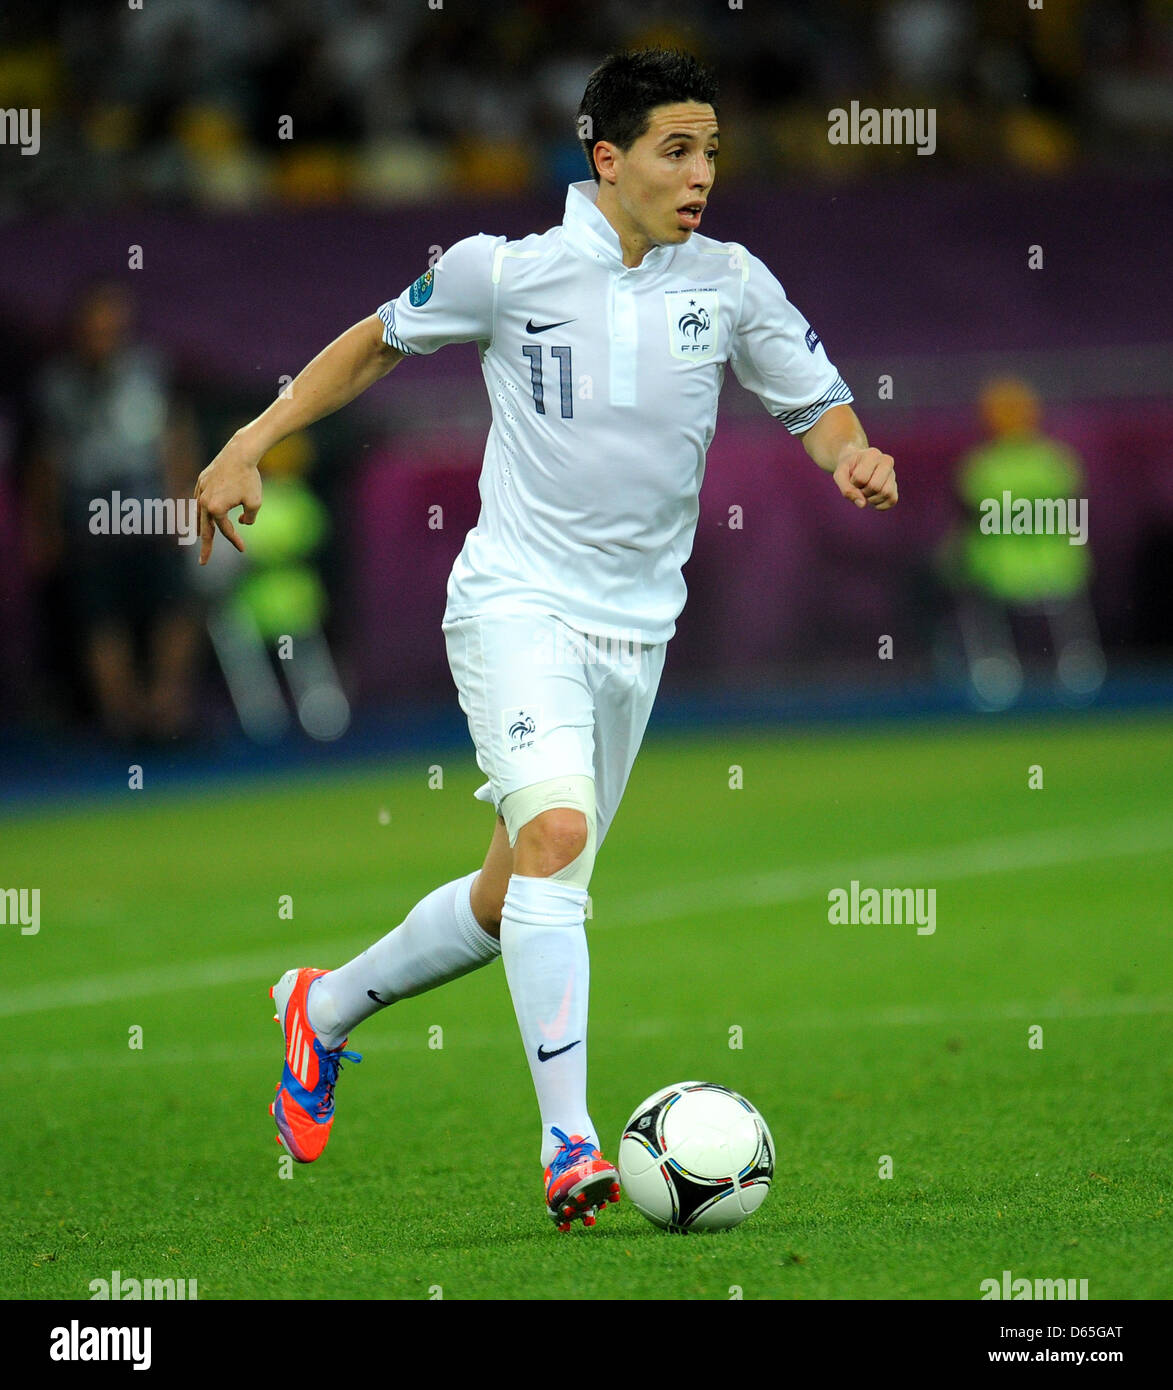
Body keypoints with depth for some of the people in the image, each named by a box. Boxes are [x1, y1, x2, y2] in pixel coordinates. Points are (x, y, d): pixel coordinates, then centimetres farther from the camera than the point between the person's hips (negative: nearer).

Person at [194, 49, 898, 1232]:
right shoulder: (508, 269, -5)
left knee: (516, 899, 11)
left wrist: (855, 458, -14)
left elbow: (819, 410, 10)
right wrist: (250, 445, 8)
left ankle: (326, 1009, 38)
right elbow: (380, 341, 11)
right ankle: (569, 1145, -28)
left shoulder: (730, 284, 2)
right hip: (516, 601, -4)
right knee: (555, 833, -27)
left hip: (635, 631, 5)